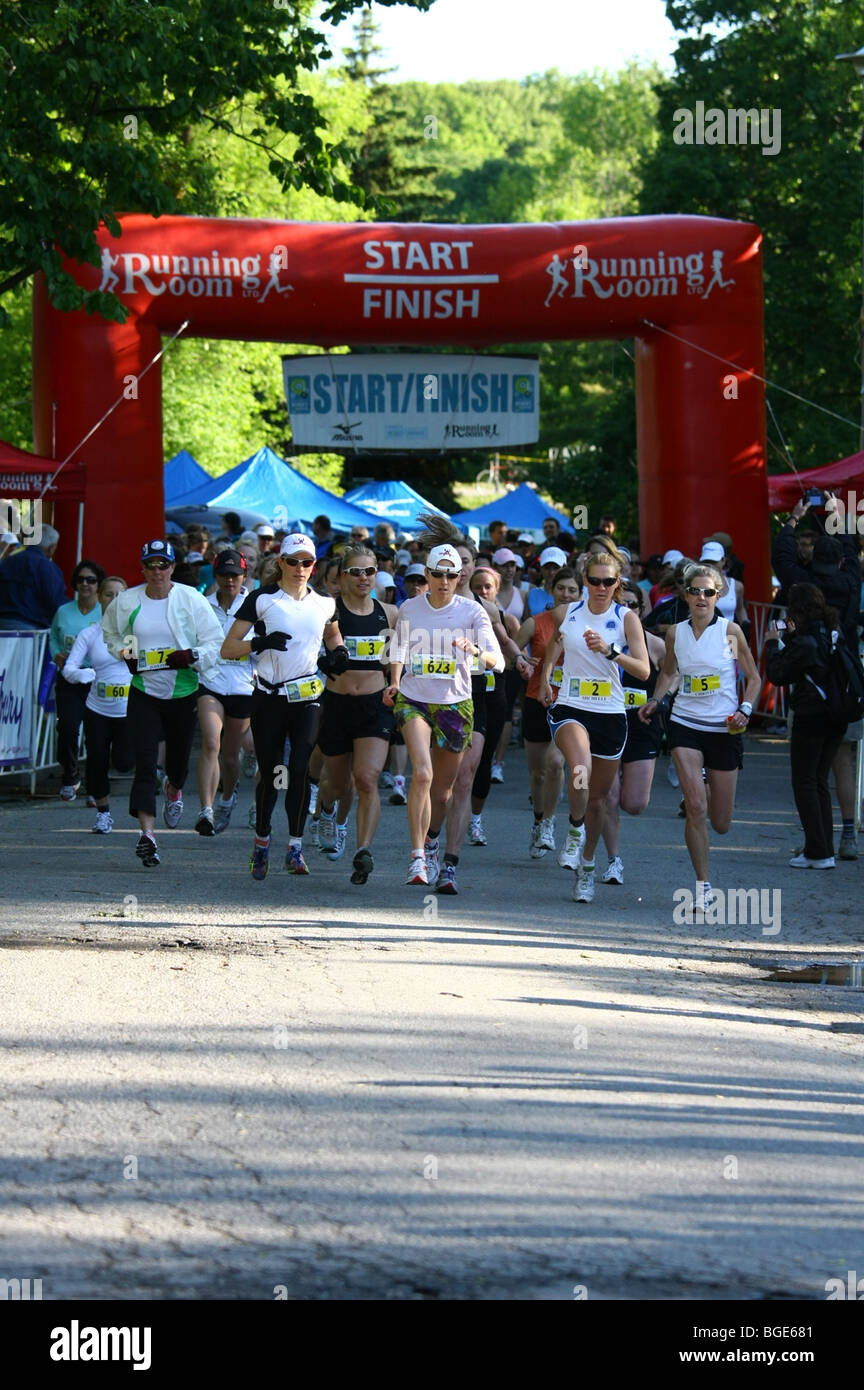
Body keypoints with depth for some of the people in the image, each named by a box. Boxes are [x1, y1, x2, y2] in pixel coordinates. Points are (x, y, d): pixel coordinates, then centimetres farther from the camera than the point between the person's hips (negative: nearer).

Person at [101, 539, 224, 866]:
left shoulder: (191, 599, -6)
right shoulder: (127, 602, 0)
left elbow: (215, 641, -3)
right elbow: (111, 633, 18)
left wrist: (192, 657, -20)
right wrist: (125, 654, -1)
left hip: (183, 692, 0)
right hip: (143, 692, 0)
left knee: (178, 757, 15)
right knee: (145, 762, -11)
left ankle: (174, 789, 53)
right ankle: (147, 833, -17)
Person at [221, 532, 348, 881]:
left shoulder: (324, 604, 9)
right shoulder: (261, 600, -1)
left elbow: (331, 632, 32)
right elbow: (227, 649, -3)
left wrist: (338, 652, 10)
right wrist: (260, 643, -20)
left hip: (308, 697, 1)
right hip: (269, 698, -1)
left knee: (300, 767, -14)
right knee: (270, 773, 4)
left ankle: (296, 846, -10)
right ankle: (261, 841, 25)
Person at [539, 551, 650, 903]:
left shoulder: (626, 619, -5)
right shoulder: (566, 613, 1)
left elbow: (643, 670, -14)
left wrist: (609, 650, -27)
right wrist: (544, 677, 20)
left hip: (611, 715, 1)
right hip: (570, 709, -1)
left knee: (597, 798, 10)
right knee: (580, 771, -31)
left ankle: (586, 867, 30)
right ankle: (575, 829, -4)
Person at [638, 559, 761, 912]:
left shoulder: (730, 631, -4)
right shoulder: (675, 633, 3)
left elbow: (753, 677, 4)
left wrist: (745, 710, -11)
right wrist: (656, 700, 3)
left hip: (724, 730, -1)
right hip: (685, 726, 1)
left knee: (721, 824, 6)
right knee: (695, 808, -16)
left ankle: (712, 789, 44)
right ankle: (703, 887, -6)